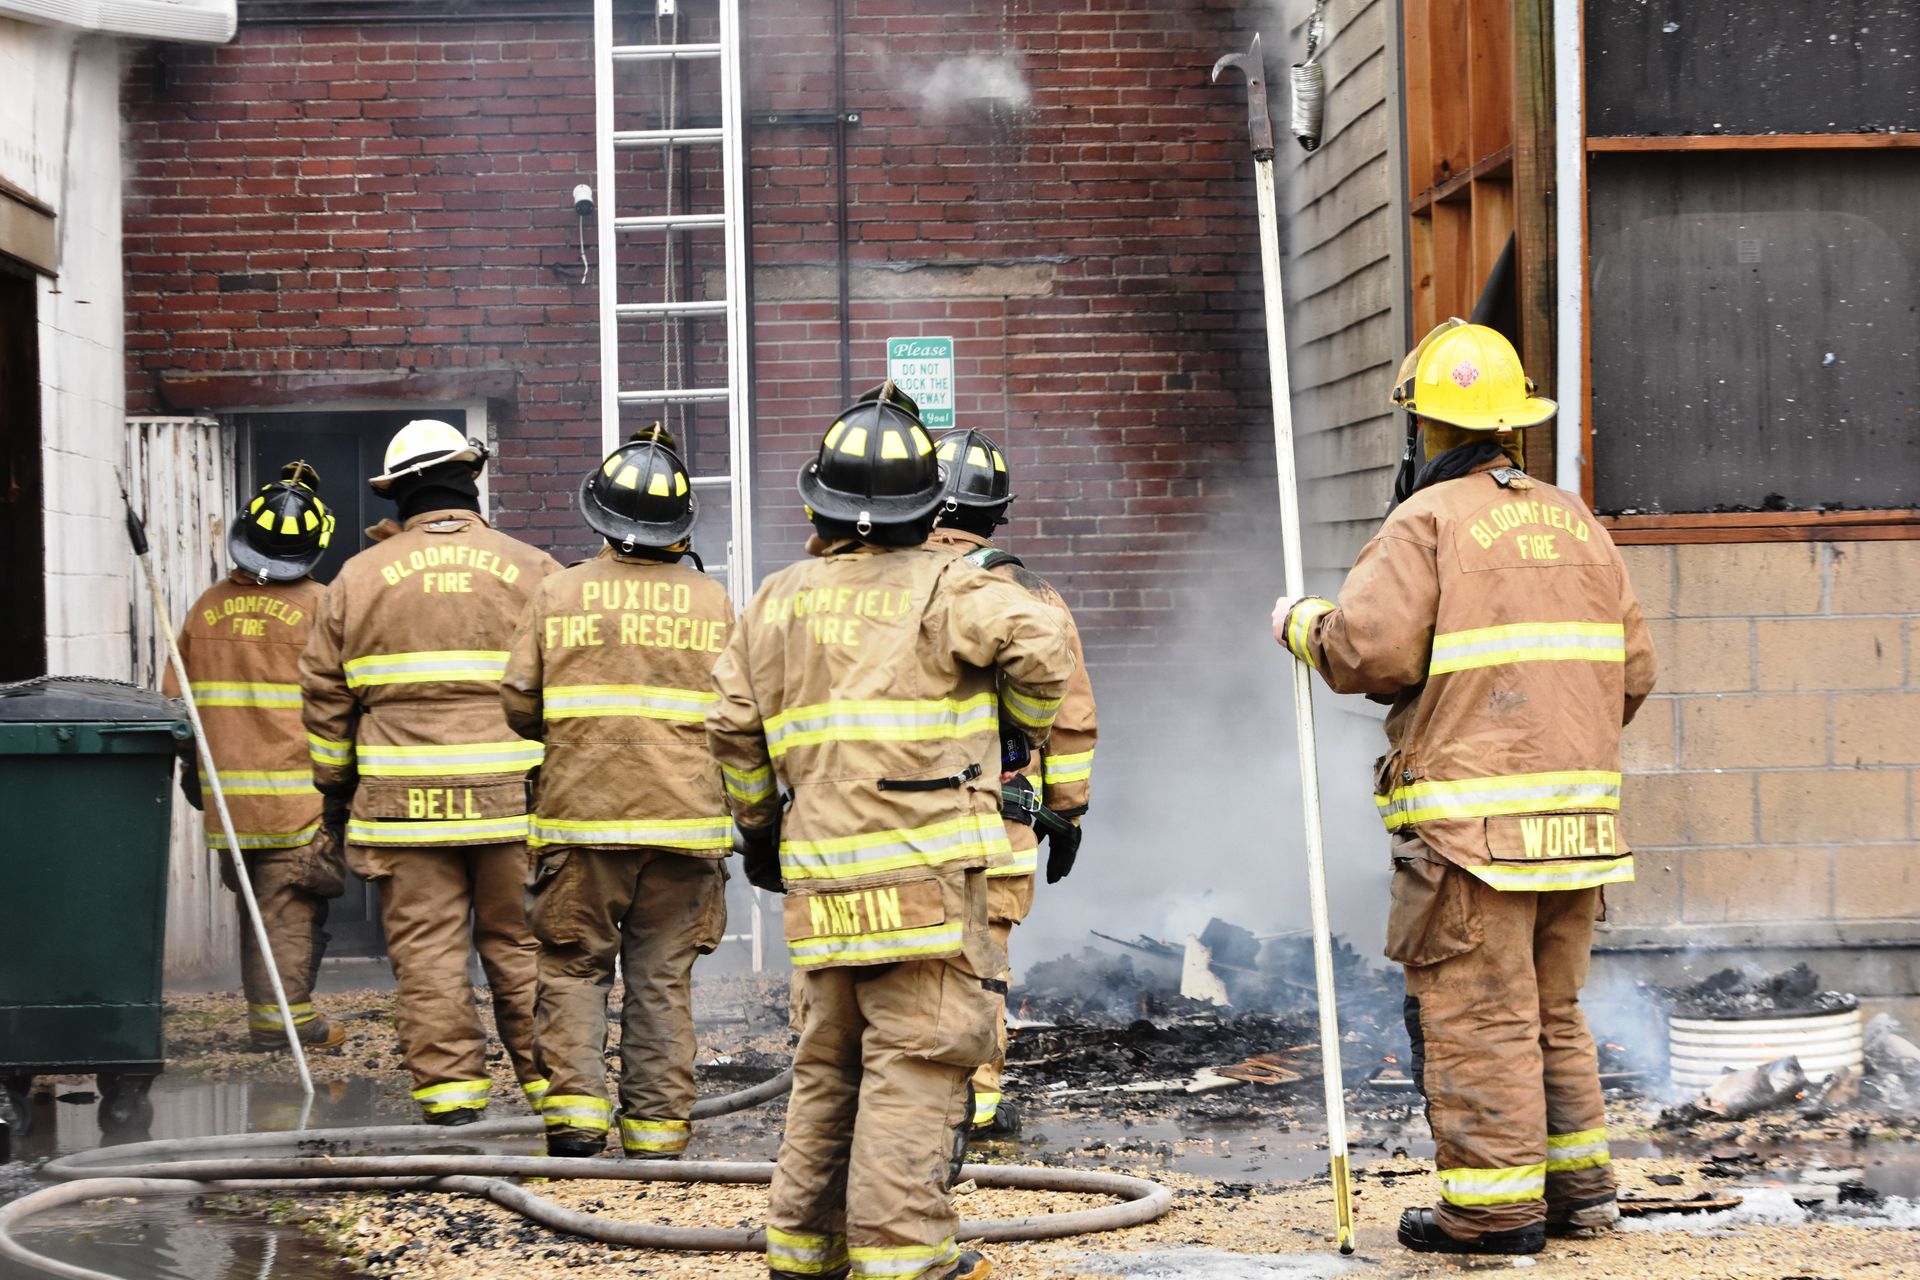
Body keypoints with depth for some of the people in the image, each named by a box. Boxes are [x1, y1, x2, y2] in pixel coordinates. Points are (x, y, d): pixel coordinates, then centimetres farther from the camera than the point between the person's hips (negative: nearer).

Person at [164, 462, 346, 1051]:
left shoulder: (208, 608, 6)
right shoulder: (319, 608, -9)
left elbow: (178, 699, 12)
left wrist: (193, 772, 22)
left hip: (226, 793, 4)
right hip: (299, 794, -4)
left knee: (254, 900, 14)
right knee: (293, 907, 0)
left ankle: (267, 1004, 17)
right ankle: (282, 1012, -1)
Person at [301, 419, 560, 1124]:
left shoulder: (359, 577, 6)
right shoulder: (530, 570, 3)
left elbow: (324, 694, 11)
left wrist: (338, 784, 21)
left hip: (404, 800, 0)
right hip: (513, 800, 0)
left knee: (426, 949, 3)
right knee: (522, 946, 6)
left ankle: (448, 1086, 2)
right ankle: (551, 1079, 7)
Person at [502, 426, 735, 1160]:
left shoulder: (559, 596, -1)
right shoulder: (713, 604, 2)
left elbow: (519, 706, 3)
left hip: (582, 816, -1)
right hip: (685, 820, 1)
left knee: (573, 967, 10)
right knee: (663, 977, 8)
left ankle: (575, 1107, -1)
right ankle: (657, 1125, 9)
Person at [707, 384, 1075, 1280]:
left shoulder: (778, 601, 12)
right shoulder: (942, 588, -4)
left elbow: (733, 725, 14)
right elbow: (1040, 646, -15)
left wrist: (757, 827, 27)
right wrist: (1024, 730, 5)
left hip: (819, 878, 6)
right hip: (924, 871, -6)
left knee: (826, 1067, 16)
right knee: (914, 1066, -6)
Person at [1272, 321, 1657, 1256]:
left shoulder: (1428, 521, -7)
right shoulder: (1576, 523, 14)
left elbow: (1368, 652, -16)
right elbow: (1632, 670, 14)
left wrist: (1303, 624, 4)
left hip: (1472, 819, -7)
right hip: (1580, 812, 7)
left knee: (1476, 1013, -2)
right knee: (1553, 1010, 17)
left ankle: (1494, 1207, 0)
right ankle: (1578, 1188, 22)